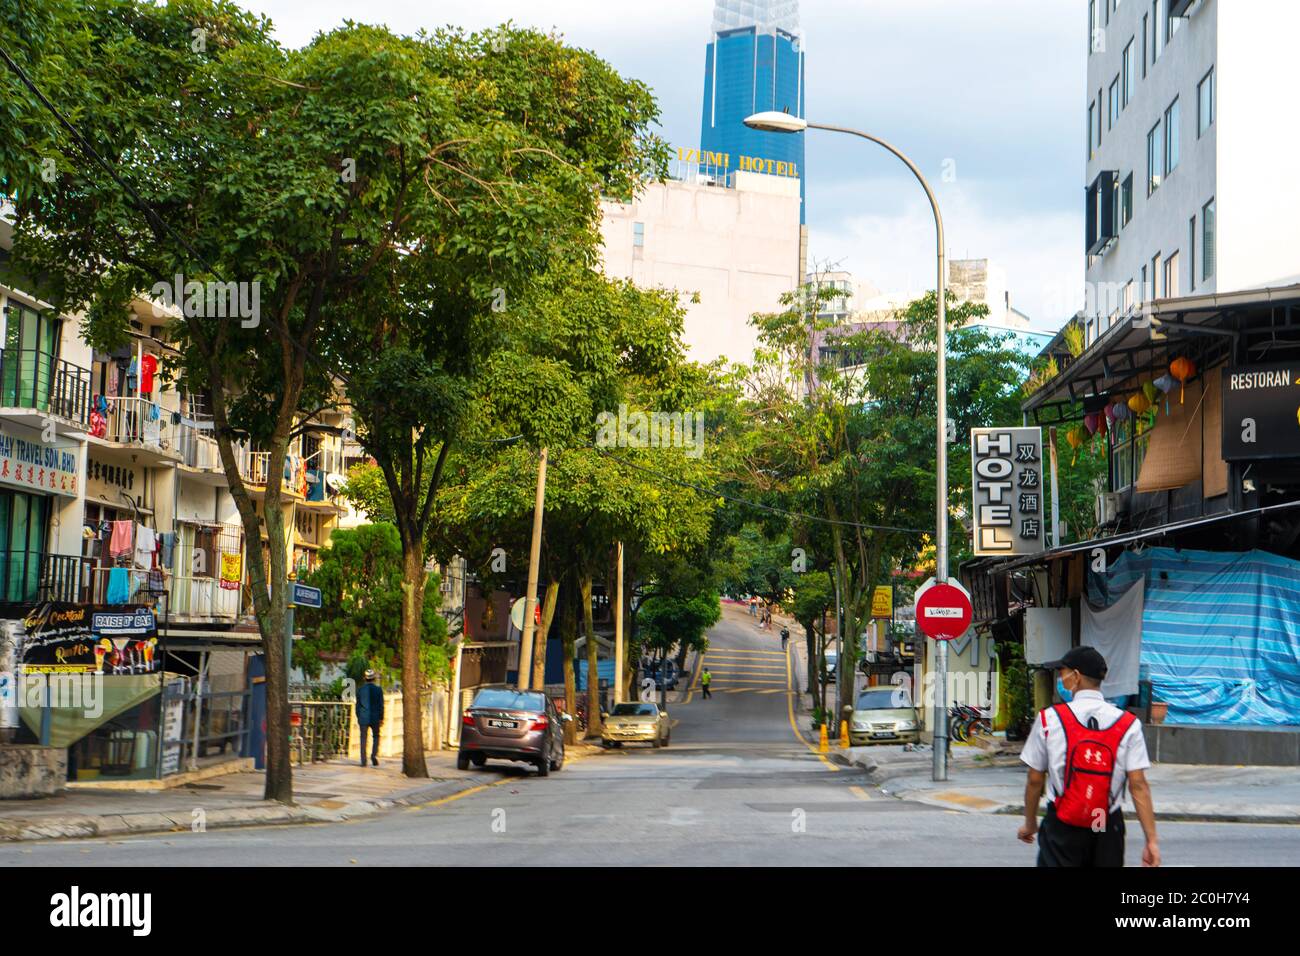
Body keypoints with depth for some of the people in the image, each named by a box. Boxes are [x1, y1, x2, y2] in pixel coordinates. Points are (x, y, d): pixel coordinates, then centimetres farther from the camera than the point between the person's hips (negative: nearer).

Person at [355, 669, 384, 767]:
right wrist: (381, 718, 5)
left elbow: (358, 704, 5)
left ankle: (363, 761, 2)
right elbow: (381, 705, -3)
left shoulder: (360, 689, 0)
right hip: (375, 718, -1)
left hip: (363, 718, 1)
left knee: (363, 738, 6)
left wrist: (358, 717, 14)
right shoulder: (378, 689, -5)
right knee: (376, 737, 14)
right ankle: (374, 755, -6)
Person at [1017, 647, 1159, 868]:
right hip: (1108, 829, 2)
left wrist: (1030, 823, 18)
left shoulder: (1049, 719, -4)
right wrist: (1151, 841, -6)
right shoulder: (1128, 725, -1)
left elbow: (1035, 780, 2)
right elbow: (1139, 786, -7)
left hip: (1062, 826, -2)